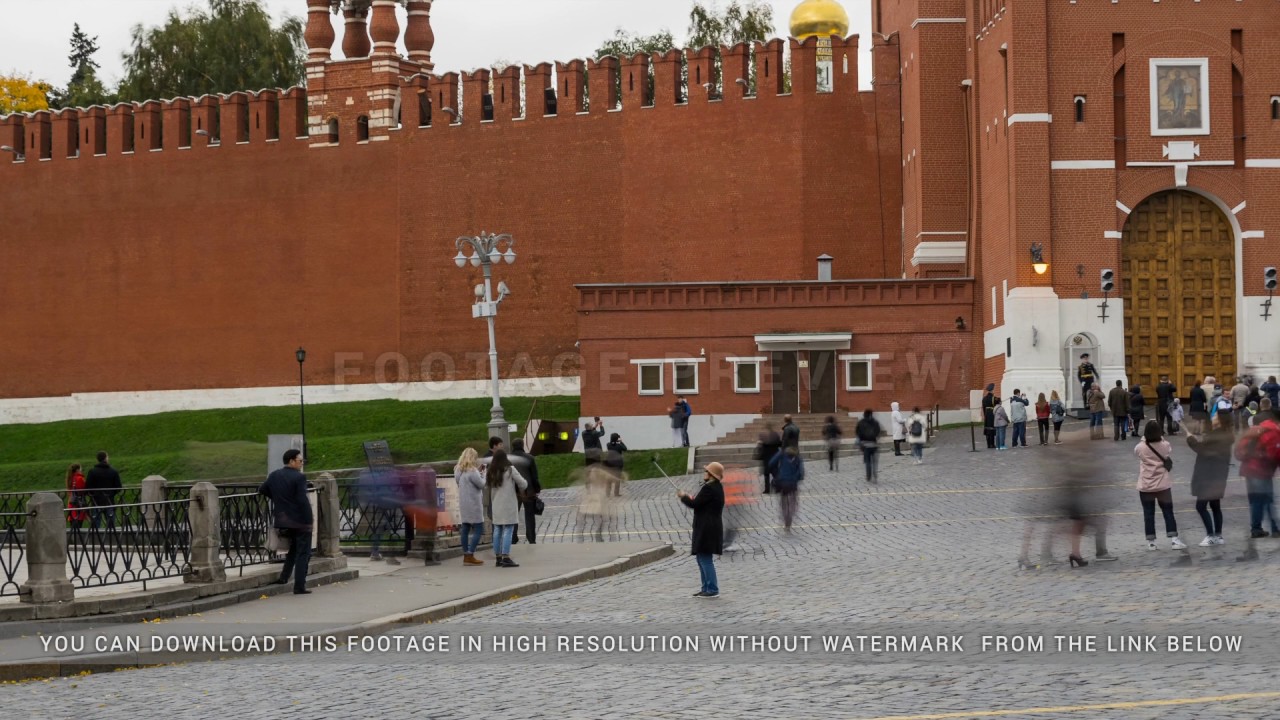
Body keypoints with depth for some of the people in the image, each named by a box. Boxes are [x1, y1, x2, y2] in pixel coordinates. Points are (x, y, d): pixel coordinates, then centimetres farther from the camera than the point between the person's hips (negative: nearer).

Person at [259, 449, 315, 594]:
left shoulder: (274, 476, 5)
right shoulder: (299, 477, -15)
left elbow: (261, 490, 16)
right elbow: (303, 500, -20)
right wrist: (310, 519, -14)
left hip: (282, 521, 6)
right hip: (300, 521, -6)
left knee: (293, 549, 26)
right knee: (303, 553, 2)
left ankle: (284, 577, 17)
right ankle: (299, 586, 0)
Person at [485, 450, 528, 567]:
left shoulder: (490, 472, 4)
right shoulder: (510, 470, -7)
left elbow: (485, 485, 6)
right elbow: (523, 484, -5)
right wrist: (521, 489, 18)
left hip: (496, 506, 5)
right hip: (508, 505, -5)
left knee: (497, 531, 10)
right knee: (508, 531, -5)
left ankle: (498, 557, 13)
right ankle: (506, 557, -11)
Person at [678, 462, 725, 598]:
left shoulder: (709, 488, -18)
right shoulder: (716, 488, 15)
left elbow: (695, 504, -19)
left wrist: (684, 497, -1)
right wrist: (691, 498, 11)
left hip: (707, 529, -11)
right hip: (710, 529, 11)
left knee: (705, 559, -8)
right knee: (702, 558, 16)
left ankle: (712, 589, -7)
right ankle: (706, 588, 20)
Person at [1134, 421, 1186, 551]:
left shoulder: (1140, 447, -9)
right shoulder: (1166, 445, -6)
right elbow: (1170, 462, 9)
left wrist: (1144, 439, 21)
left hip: (1145, 486, 0)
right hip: (1163, 485, 0)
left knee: (1148, 514, 6)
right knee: (1168, 513, 6)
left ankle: (1151, 542, 8)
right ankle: (1174, 540, 1)